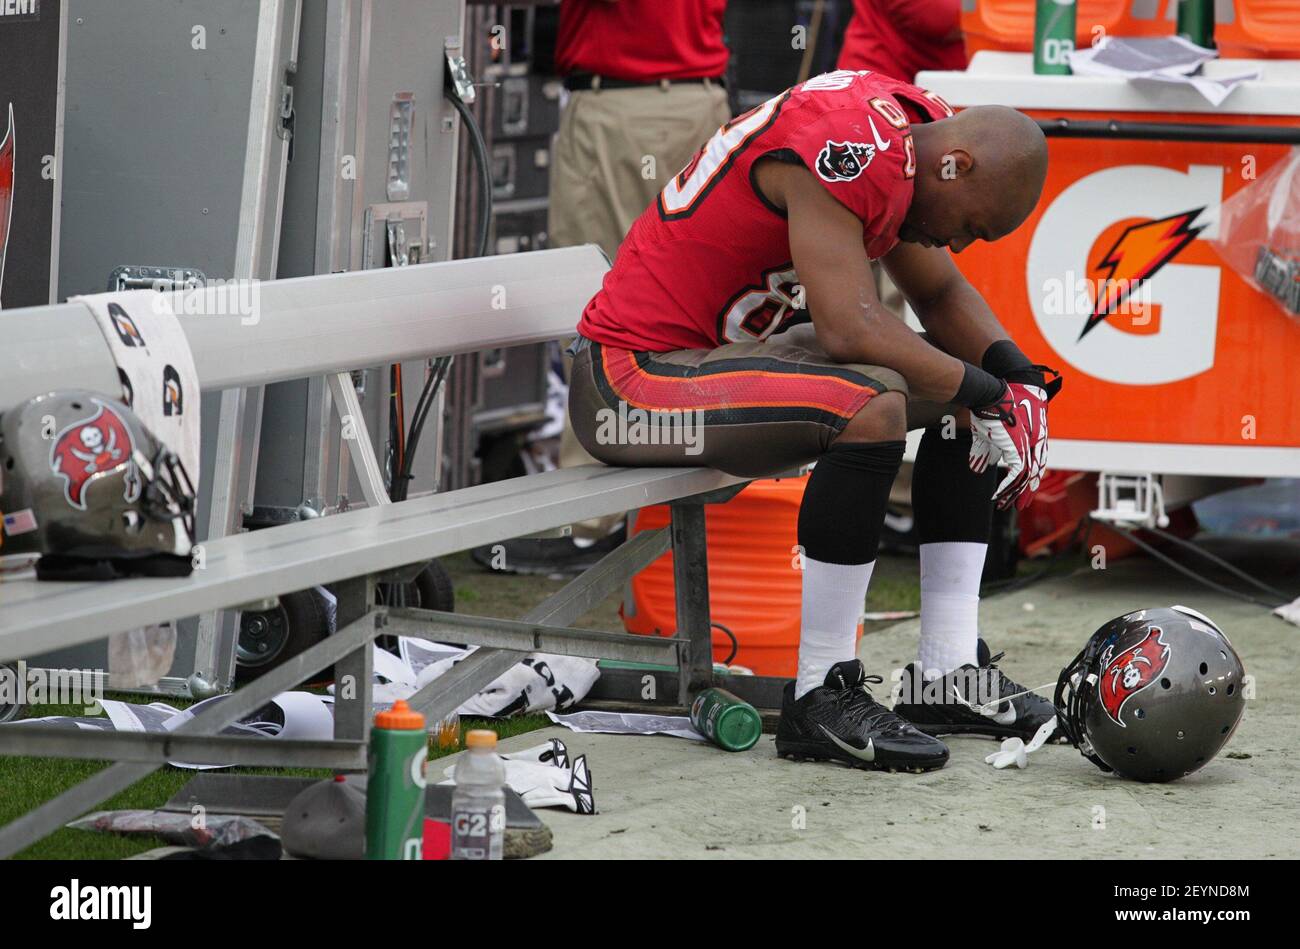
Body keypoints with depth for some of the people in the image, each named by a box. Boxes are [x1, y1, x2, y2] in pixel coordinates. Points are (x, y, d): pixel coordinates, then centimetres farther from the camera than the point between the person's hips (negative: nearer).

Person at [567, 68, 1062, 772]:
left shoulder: (914, 129, 6)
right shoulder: (841, 148, -24)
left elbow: (941, 295, 19)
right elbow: (851, 327, -31)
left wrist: (1017, 376, 1)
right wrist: (986, 394, -20)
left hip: (722, 351, 11)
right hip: (632, 376, -11)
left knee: (970, 393, 10)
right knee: (871, 406, -32)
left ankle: (947, 676, 8)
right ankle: (820, 700, -23)